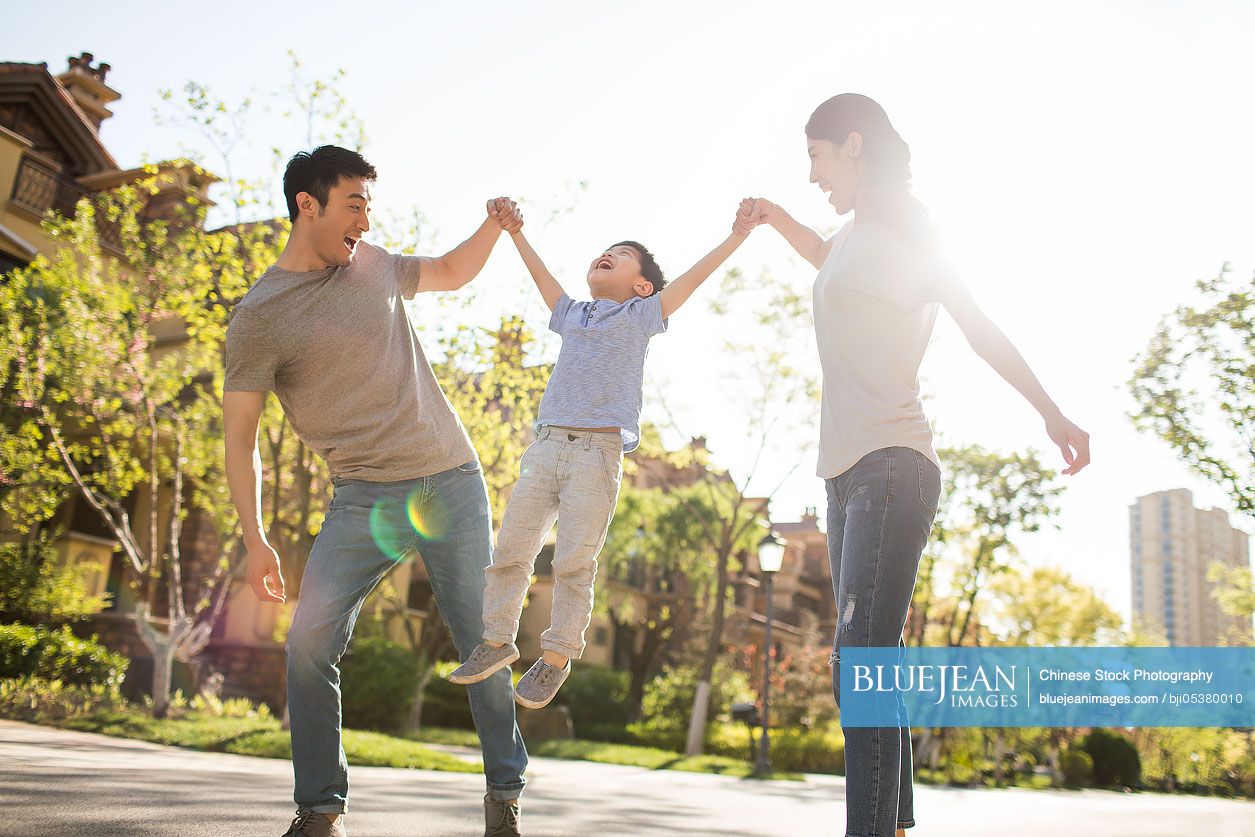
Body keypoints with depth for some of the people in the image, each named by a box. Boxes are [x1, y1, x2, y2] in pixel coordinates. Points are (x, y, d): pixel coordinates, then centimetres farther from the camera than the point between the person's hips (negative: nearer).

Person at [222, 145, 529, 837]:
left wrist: (495, 225, 11)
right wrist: (255, 540, -12)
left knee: (482, 642, 3)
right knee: (309, 642, -13)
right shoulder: (259, 317, -4)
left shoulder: (374, 265, 10)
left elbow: (452, 273, 29)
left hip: (452, 480, 3)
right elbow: (239, 437, -4)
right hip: (365, 497, -3)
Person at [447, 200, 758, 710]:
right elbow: (541, 275, 34)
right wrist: (514, 231, 40)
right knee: (509, 551, 3)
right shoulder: (571, 315, 22)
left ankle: (556, 657, 7)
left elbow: (690, 279, 6)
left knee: (574, 562, -5)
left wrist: (737, 236, 2)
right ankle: (497, 642, 16)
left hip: (598, 452, -4)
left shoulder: (640, 316, 11)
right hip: (546, 445, 4)